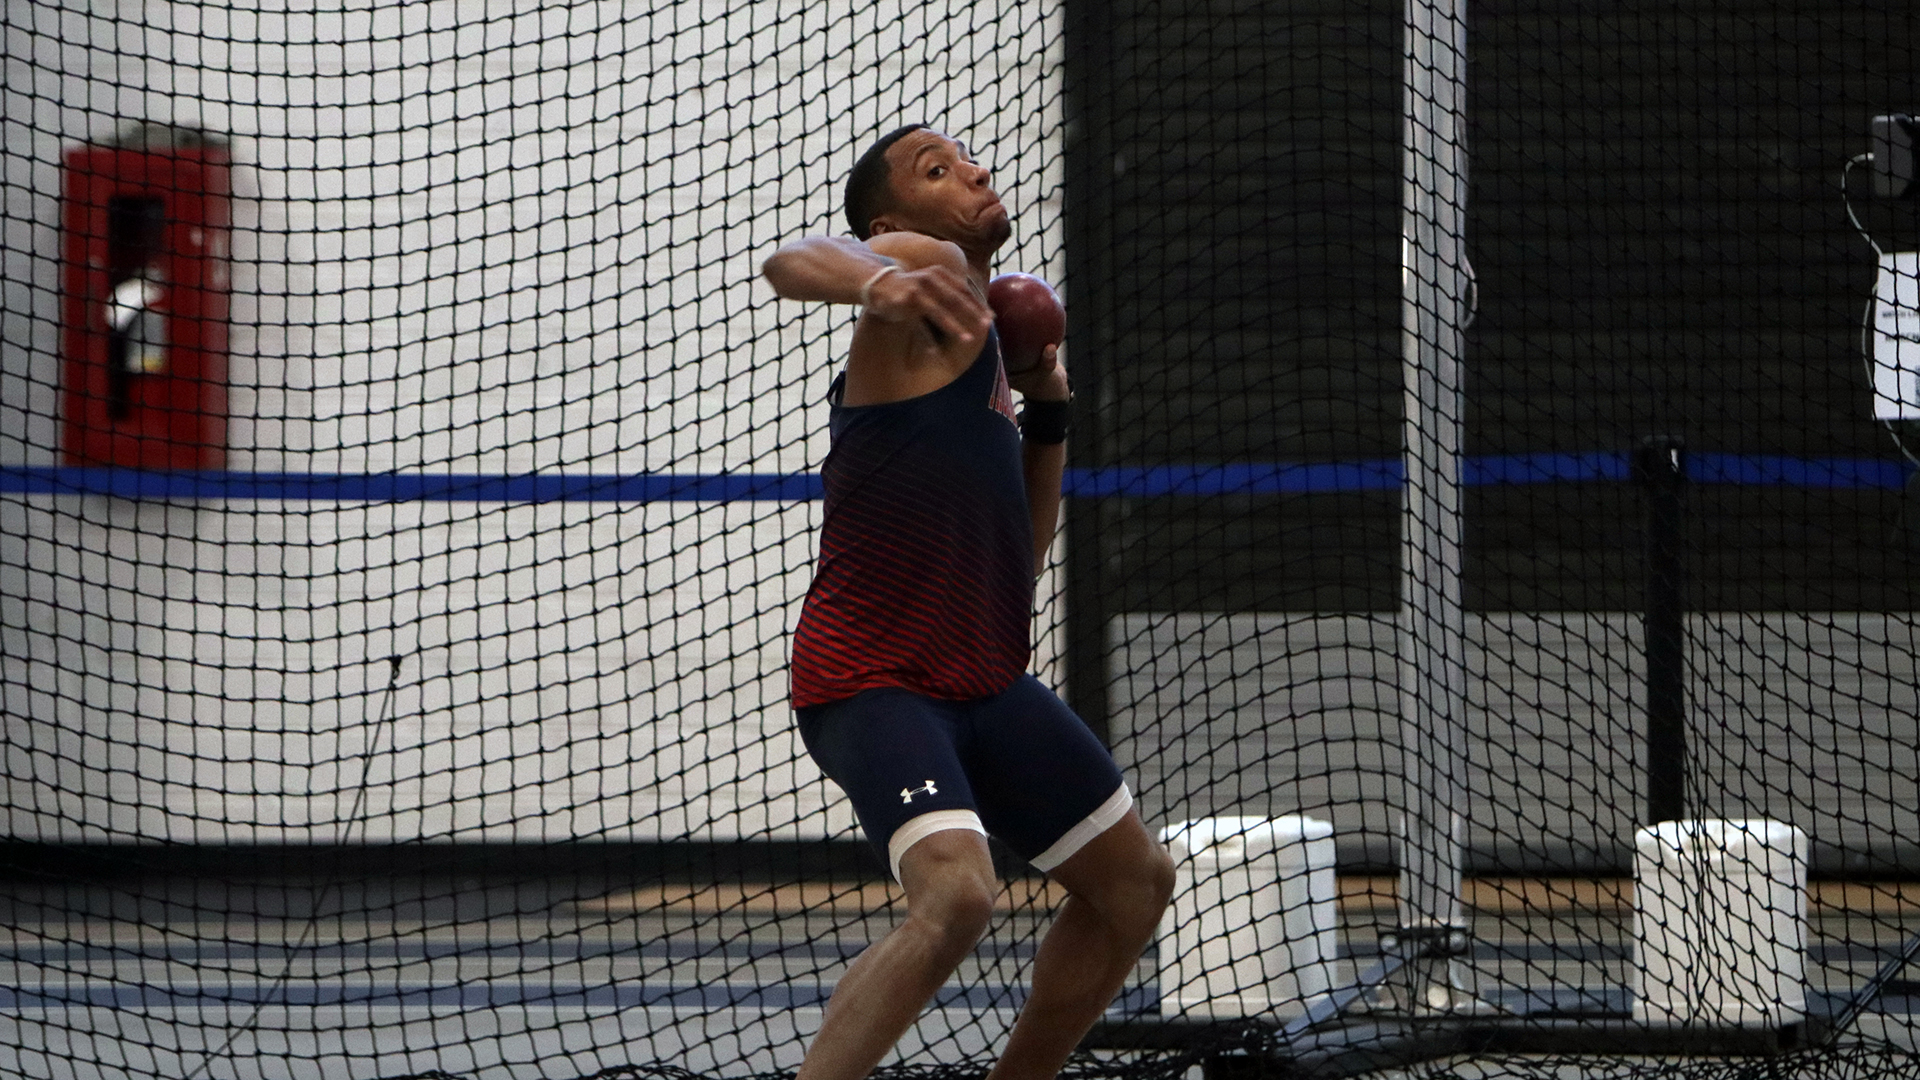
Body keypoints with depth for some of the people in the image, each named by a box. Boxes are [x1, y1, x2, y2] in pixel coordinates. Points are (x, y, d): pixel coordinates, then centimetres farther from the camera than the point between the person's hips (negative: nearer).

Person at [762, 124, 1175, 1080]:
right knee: (956, 894, -31)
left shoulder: (986, 351, 20)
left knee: (1135, 882, 17)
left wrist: (1046, 410, 12)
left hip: (985, 681, 10)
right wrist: (876, 283, -52)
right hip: (873, 681, -10)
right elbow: (791, 263, -31)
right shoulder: (928, 267, -7)